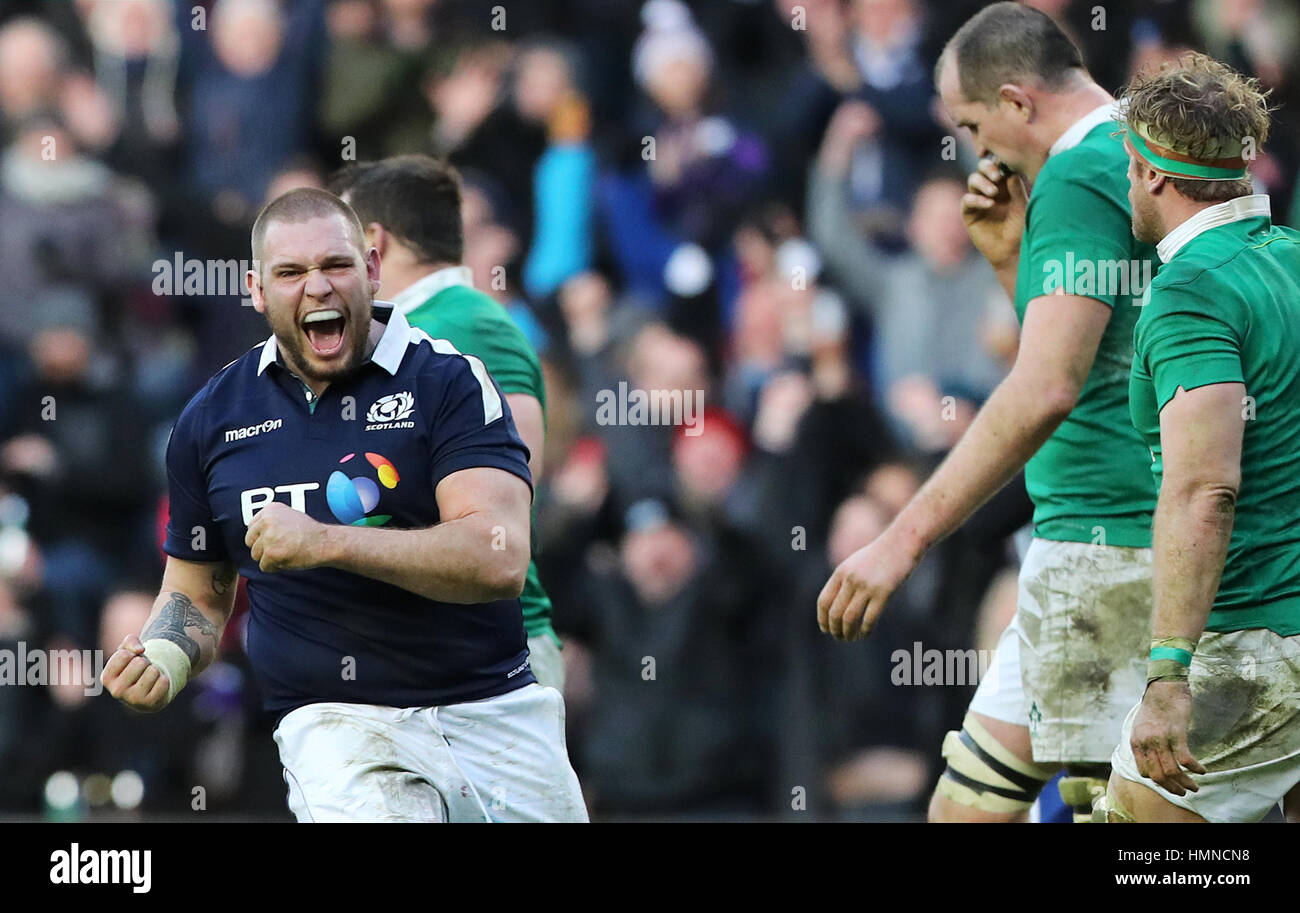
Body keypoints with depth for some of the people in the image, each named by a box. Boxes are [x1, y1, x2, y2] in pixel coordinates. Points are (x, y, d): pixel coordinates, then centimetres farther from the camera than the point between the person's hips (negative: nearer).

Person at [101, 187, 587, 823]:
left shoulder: (449, 383, -2)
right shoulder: (211, 419, 11)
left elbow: (500, 560, -16)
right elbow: (197, 591, 23)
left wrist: (324, 543, -23)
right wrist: (163, 660, -1)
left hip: (493, 715, 0)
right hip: (334, 723, 0)